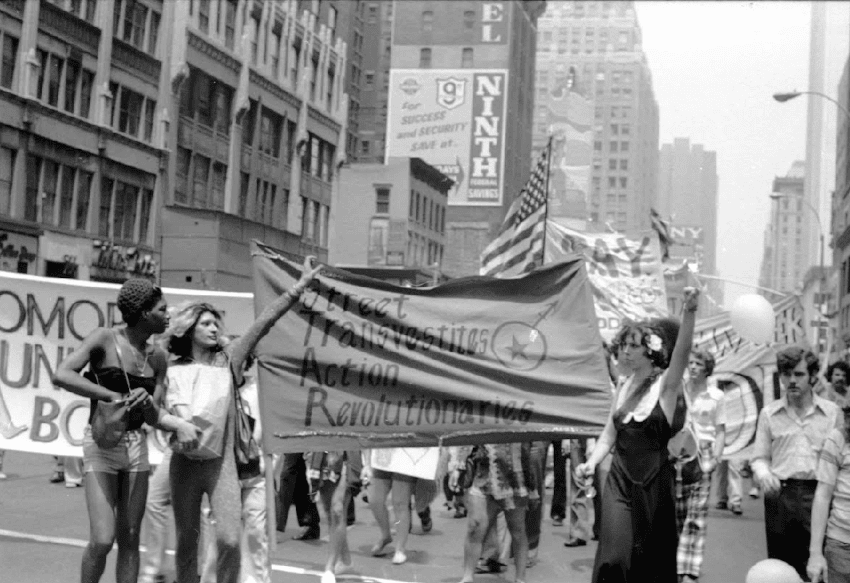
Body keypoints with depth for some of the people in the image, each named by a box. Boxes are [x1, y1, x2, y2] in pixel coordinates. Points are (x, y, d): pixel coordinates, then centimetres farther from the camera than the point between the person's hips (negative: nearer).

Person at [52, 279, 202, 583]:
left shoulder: (157, 358, 6)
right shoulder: (104, 338, -8)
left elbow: (152, 415, 2)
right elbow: (61, 375, -21)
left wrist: (180, 425, -19)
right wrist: (114, 397, -23)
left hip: (137, 446, 5)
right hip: (101, 443, -5)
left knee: (129, 539, 6)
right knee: (102, 541, -12)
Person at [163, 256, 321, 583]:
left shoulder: (227, 360, 4)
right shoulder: (173, 370, 4)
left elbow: (262, 323, -2)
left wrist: (299, 287, -7)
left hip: (221, 462, 0)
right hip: (185, 462, 0)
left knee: (229, 540, -11)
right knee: (186, 541, 8)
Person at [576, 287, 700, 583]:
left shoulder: (665, 384, -6)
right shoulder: (623, 388, 8)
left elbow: (682, 352, -25)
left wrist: (690, 312, -42)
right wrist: (591, 463, -6)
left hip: (654, 483, -3)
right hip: (619, 481, 3)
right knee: (615, 557, -11)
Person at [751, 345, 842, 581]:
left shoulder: (832, 412, 5)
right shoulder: (769, 413, 7)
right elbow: (760, 457, 11)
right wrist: (763, 473, -10)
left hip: (819, 494, -1)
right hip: (780, 494, 1)